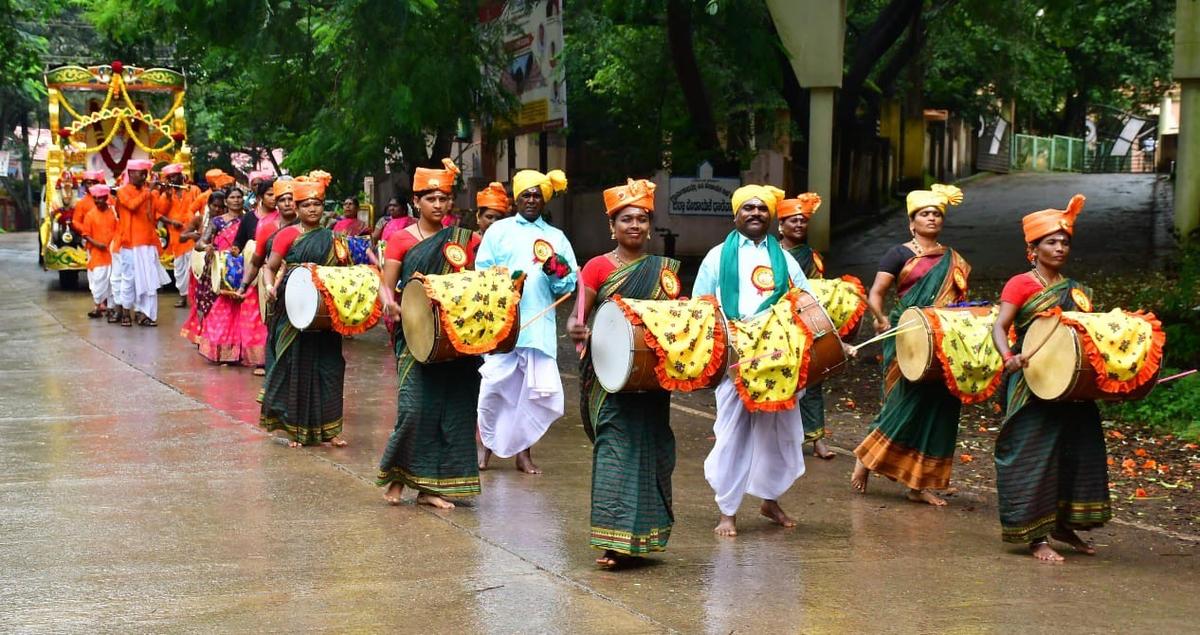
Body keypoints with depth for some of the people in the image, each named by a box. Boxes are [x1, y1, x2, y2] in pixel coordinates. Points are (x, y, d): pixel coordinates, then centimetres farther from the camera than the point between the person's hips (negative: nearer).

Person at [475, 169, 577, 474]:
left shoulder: (556, 237, 16)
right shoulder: (499, 230, 12)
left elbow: (569, 285, 12)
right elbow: (482, 273, 5)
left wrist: (556, 272, -9)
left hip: (539, 326, 2)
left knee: (539, 390, -3)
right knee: (496, 383, -7)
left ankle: (522, 449, 13)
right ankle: (486, 442, 14)